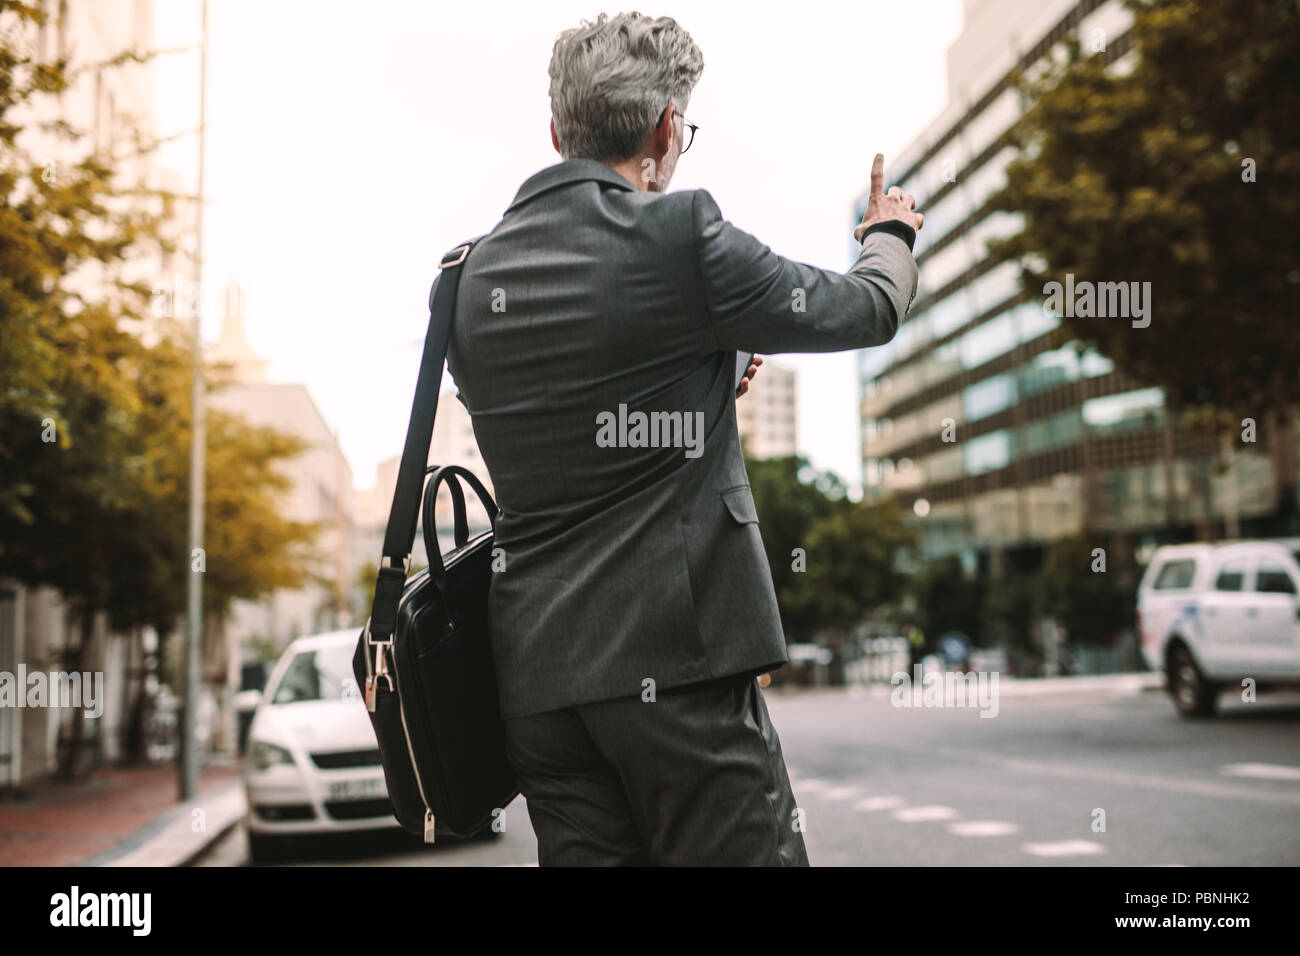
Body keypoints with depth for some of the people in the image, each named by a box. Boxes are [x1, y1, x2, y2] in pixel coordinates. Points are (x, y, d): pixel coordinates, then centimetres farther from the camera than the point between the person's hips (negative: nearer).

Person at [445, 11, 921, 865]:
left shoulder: (475, 276, 10)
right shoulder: (679, 234, -8)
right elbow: (868, 311, 5)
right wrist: (892, 235, 27)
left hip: (535, 673, 7)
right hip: (674, 656, -6)